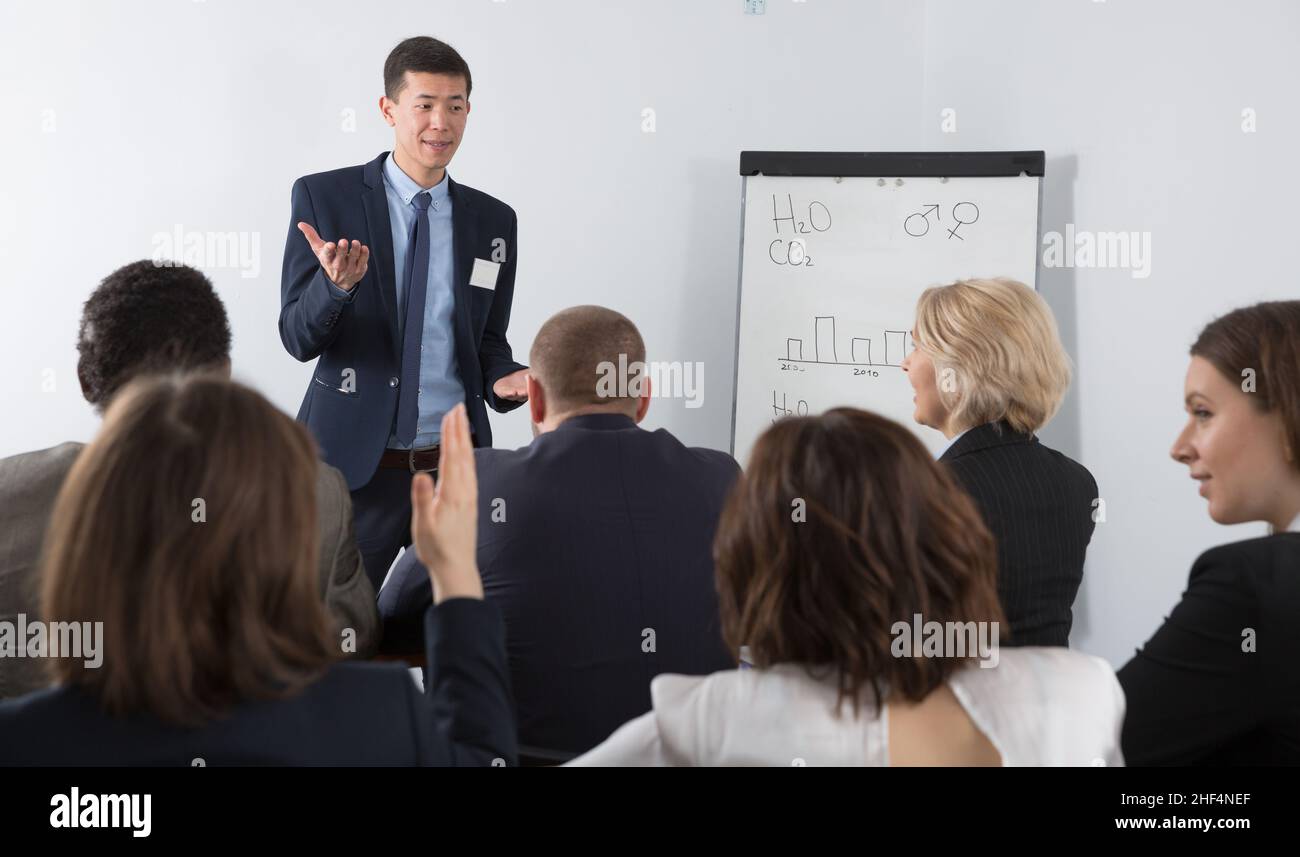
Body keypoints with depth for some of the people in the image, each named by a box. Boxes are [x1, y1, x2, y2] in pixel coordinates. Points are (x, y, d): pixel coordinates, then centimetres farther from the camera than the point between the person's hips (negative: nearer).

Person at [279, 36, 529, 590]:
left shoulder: (493, 221, 6)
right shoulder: (323, 197, -3)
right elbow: (298, 338, -5)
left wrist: (503, 380, -10)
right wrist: (335, 283, -26)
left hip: (457, 469, 3)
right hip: (354, 468, -2)